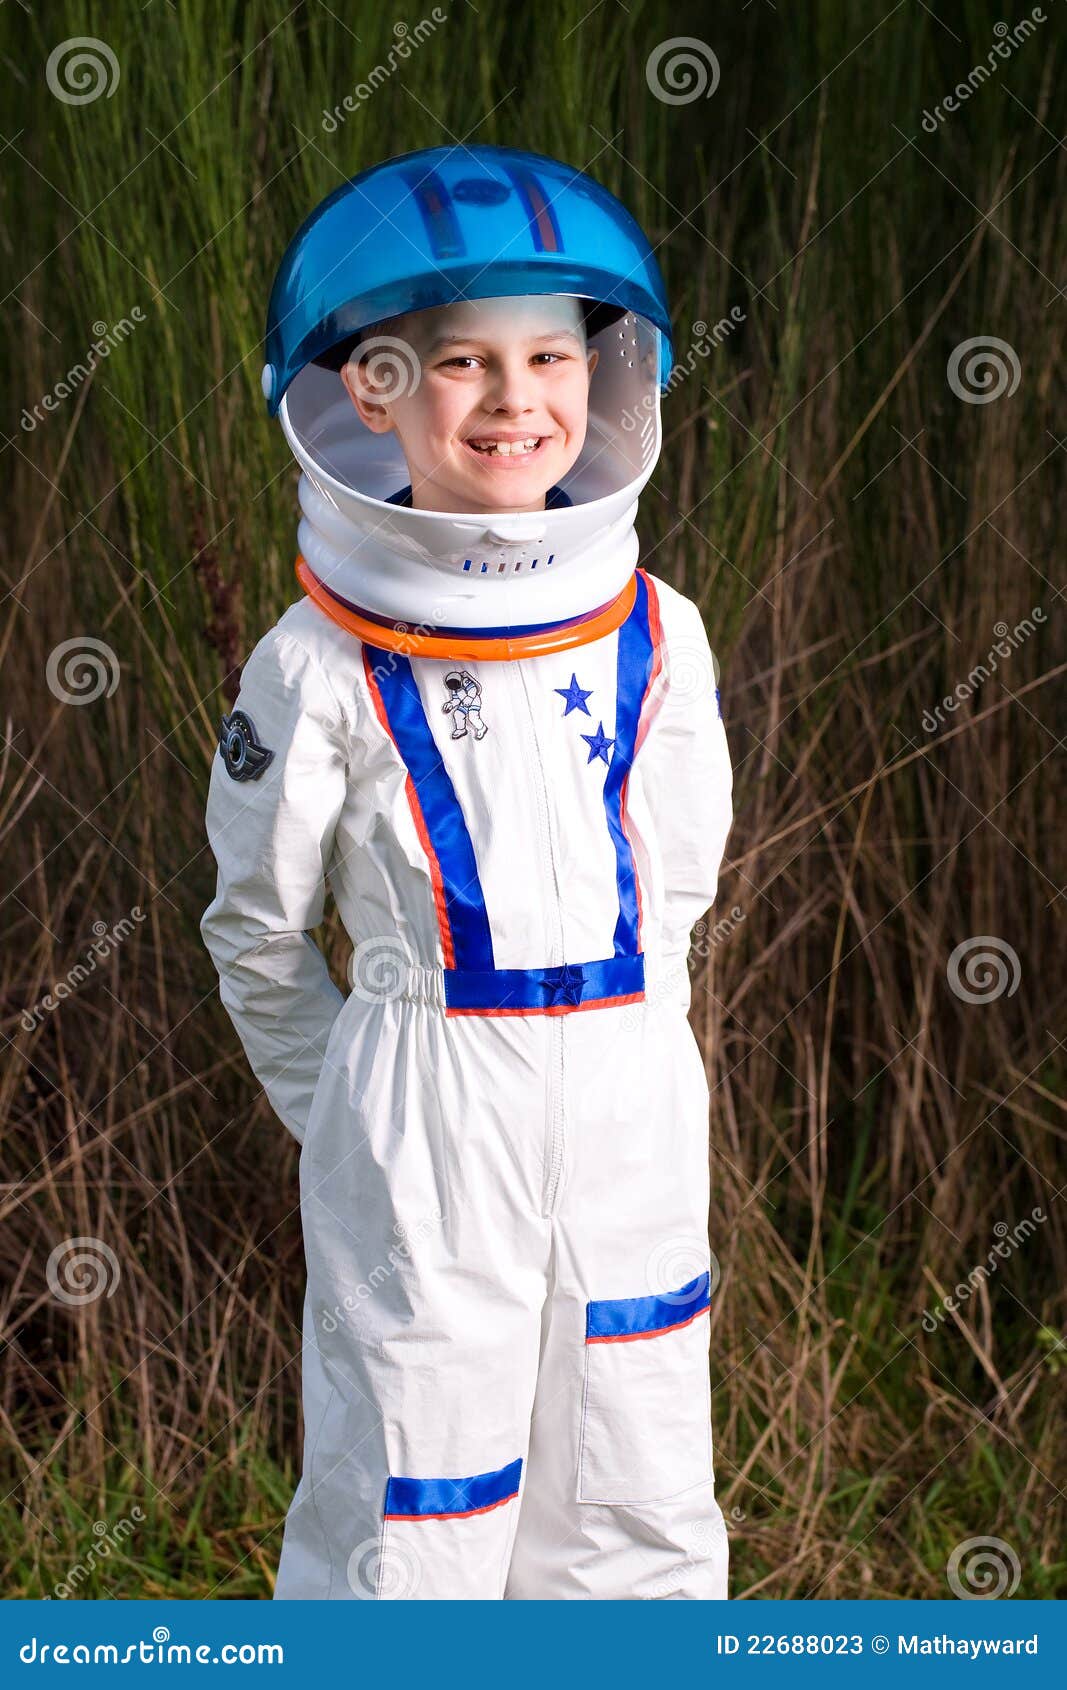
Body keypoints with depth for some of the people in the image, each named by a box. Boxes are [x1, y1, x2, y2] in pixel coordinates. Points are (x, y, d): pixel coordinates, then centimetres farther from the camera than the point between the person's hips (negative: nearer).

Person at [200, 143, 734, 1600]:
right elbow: (259, 935, 3)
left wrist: (605, 1053, 14)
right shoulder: (323, 666, -8)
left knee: (636, 1524, 13)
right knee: (408, 1524, 4)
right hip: (420, 1134, -4)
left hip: (633, 1121, 4)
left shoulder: (657, 635, 2)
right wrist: (352, 1111, 8)